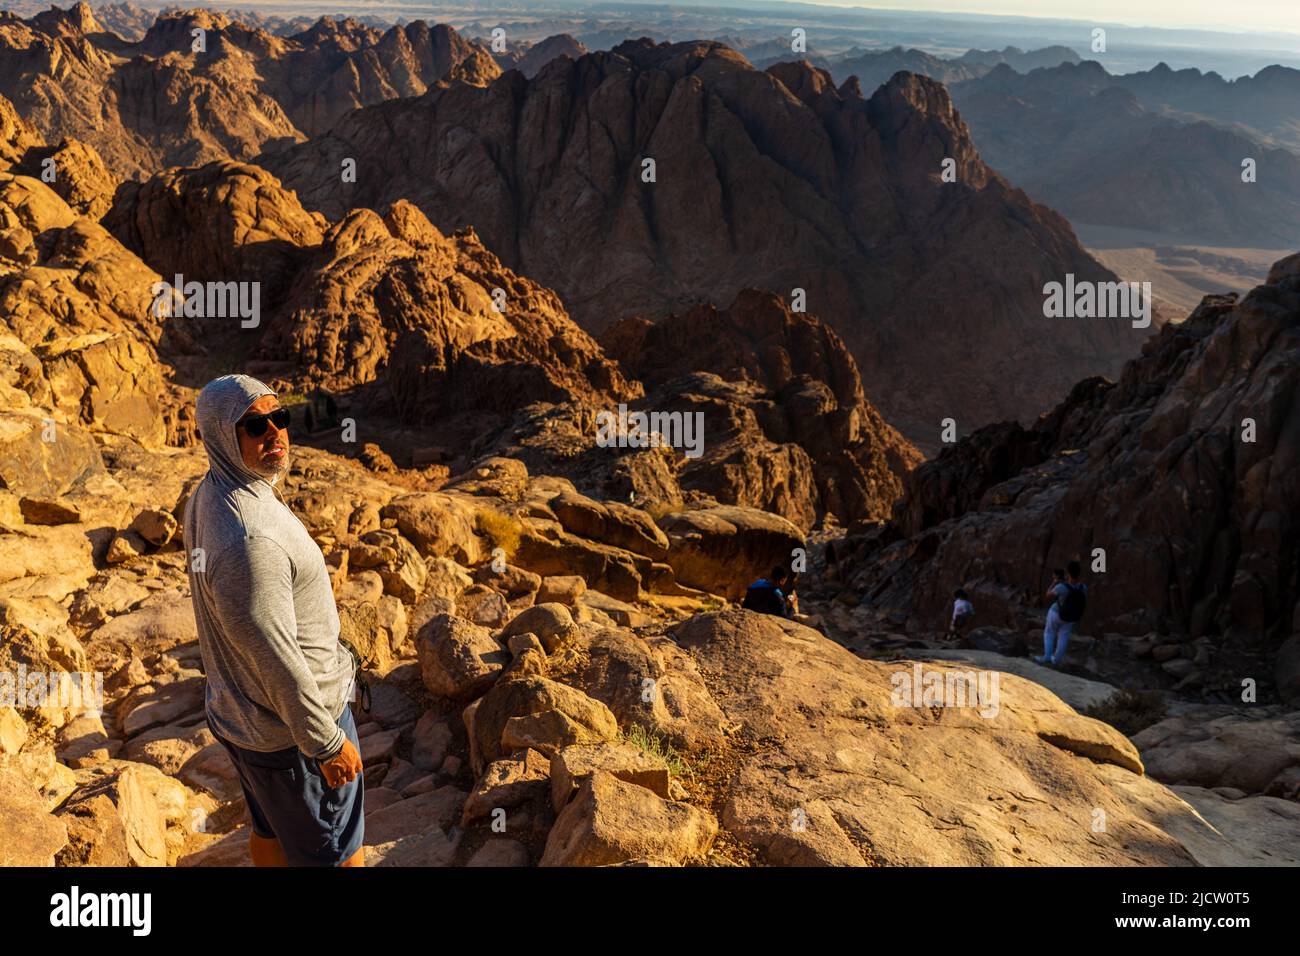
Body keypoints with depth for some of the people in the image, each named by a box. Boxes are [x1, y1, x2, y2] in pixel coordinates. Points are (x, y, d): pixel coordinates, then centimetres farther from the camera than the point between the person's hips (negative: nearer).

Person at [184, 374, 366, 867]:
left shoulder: (205, 497, -2)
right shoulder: (247, 541, -34)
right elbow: (277, 661, -28)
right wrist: (328, 743, -18)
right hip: (290, 724, -9)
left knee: (270, 829, 28)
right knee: (337, 849, 11)